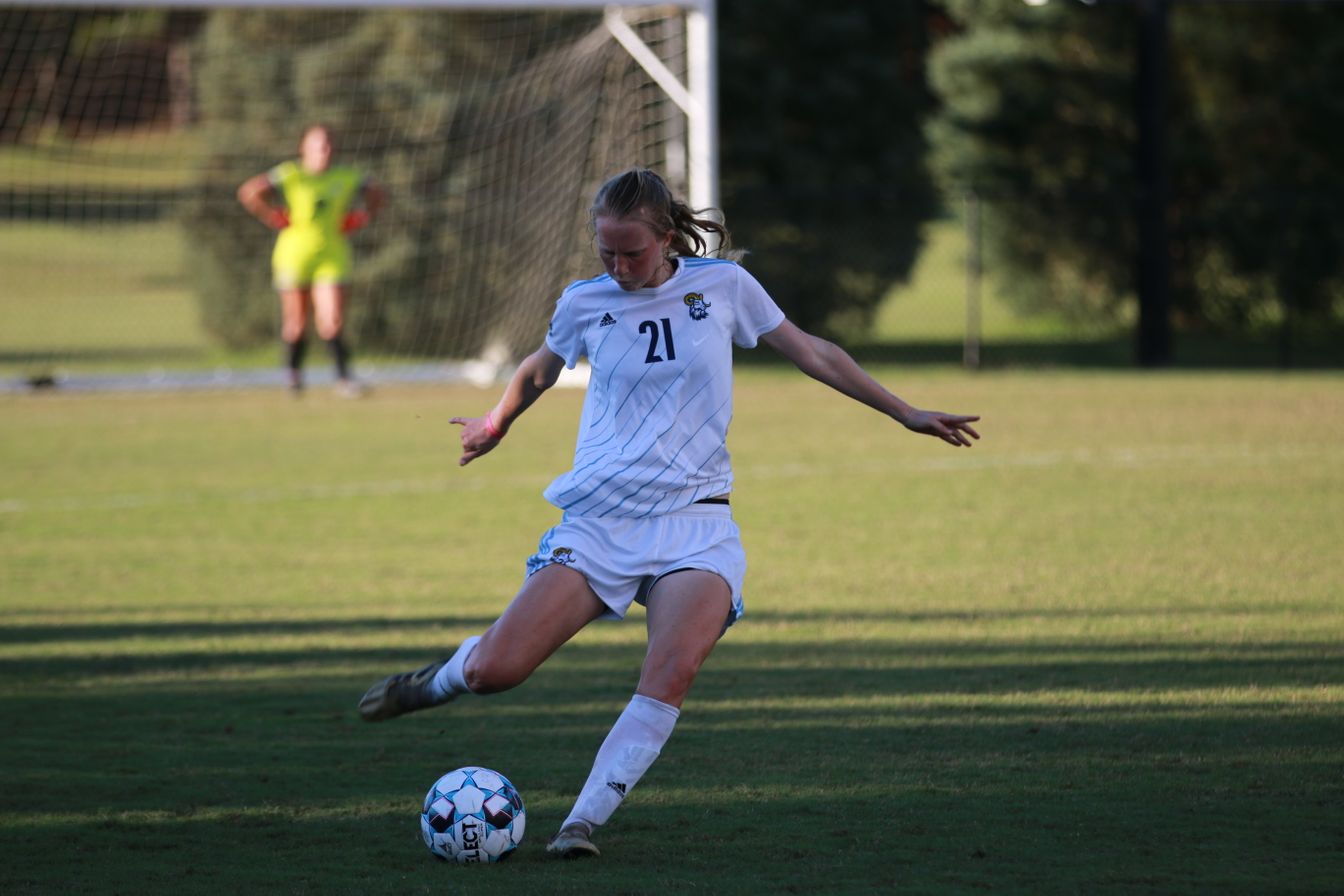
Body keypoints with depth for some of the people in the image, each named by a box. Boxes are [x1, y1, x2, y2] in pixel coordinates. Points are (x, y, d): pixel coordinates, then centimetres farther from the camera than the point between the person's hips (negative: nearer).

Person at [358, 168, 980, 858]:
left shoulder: (723, 286, 3)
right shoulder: (584, 303, 4)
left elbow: (812, 353, 16)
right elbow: (539, 371, 27)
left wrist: (905, 414, 20)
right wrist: (495, 426, 43)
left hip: (695, 523, -1)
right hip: (599, 519, 1)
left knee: (672, 672, -28)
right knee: (494, 671, -10)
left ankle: (582, 823, -22)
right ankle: (436, 680, 26)